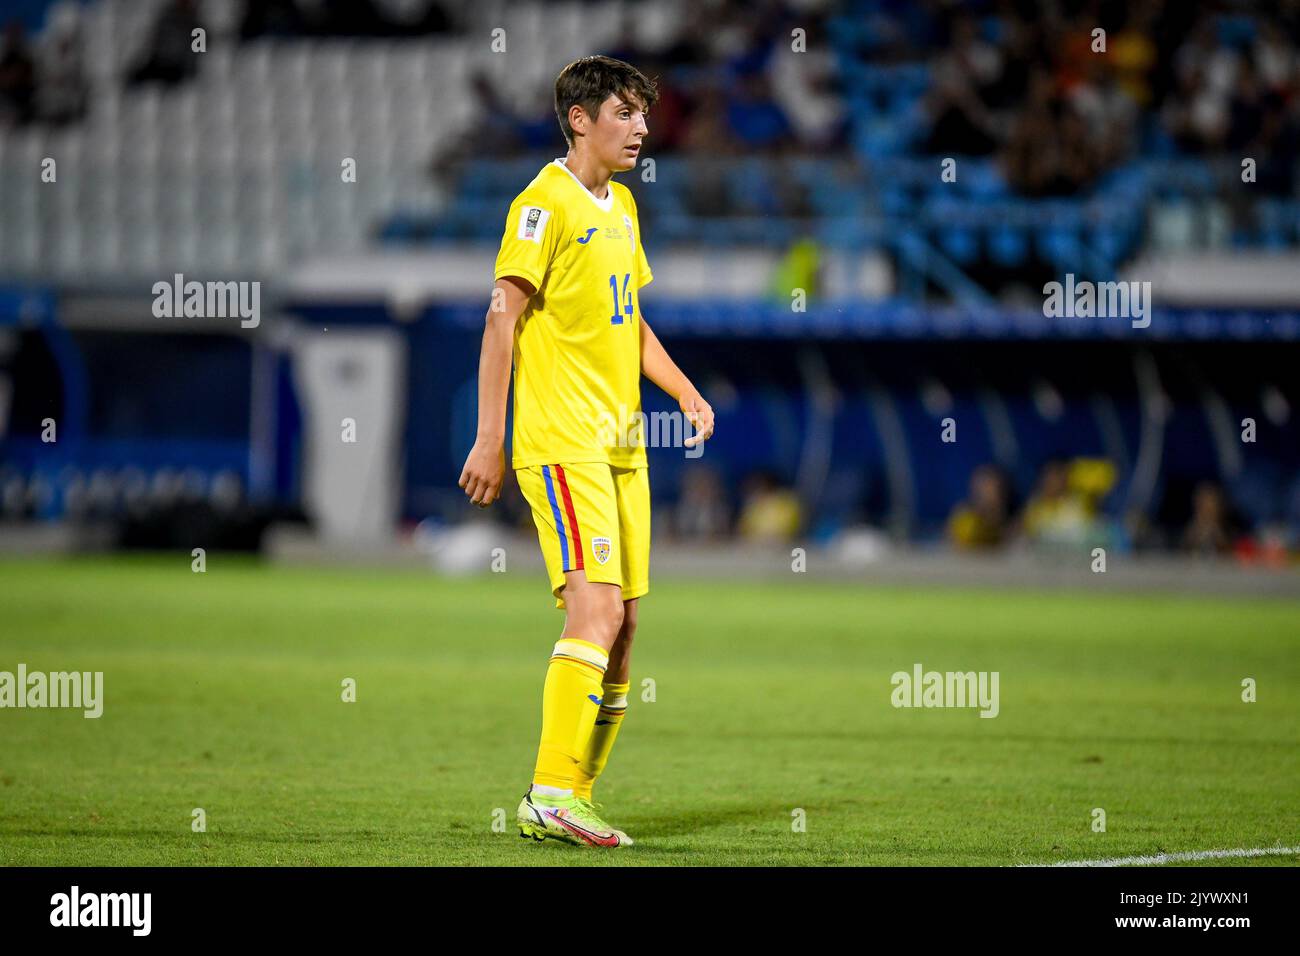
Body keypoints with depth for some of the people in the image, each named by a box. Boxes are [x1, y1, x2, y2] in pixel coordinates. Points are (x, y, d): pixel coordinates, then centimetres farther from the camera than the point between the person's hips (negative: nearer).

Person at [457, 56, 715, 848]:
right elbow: (503, 318, -12)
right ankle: (552, 796, -20)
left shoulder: (621, 206, 16)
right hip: (561, 441, -9)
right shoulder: (547, 203, -9)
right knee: (597, 605, -18)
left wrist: (686, 392, 13)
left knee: (622, 621, 7)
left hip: (619, 443, 9)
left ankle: (575, 798, 13)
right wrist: (490, 438, -16)